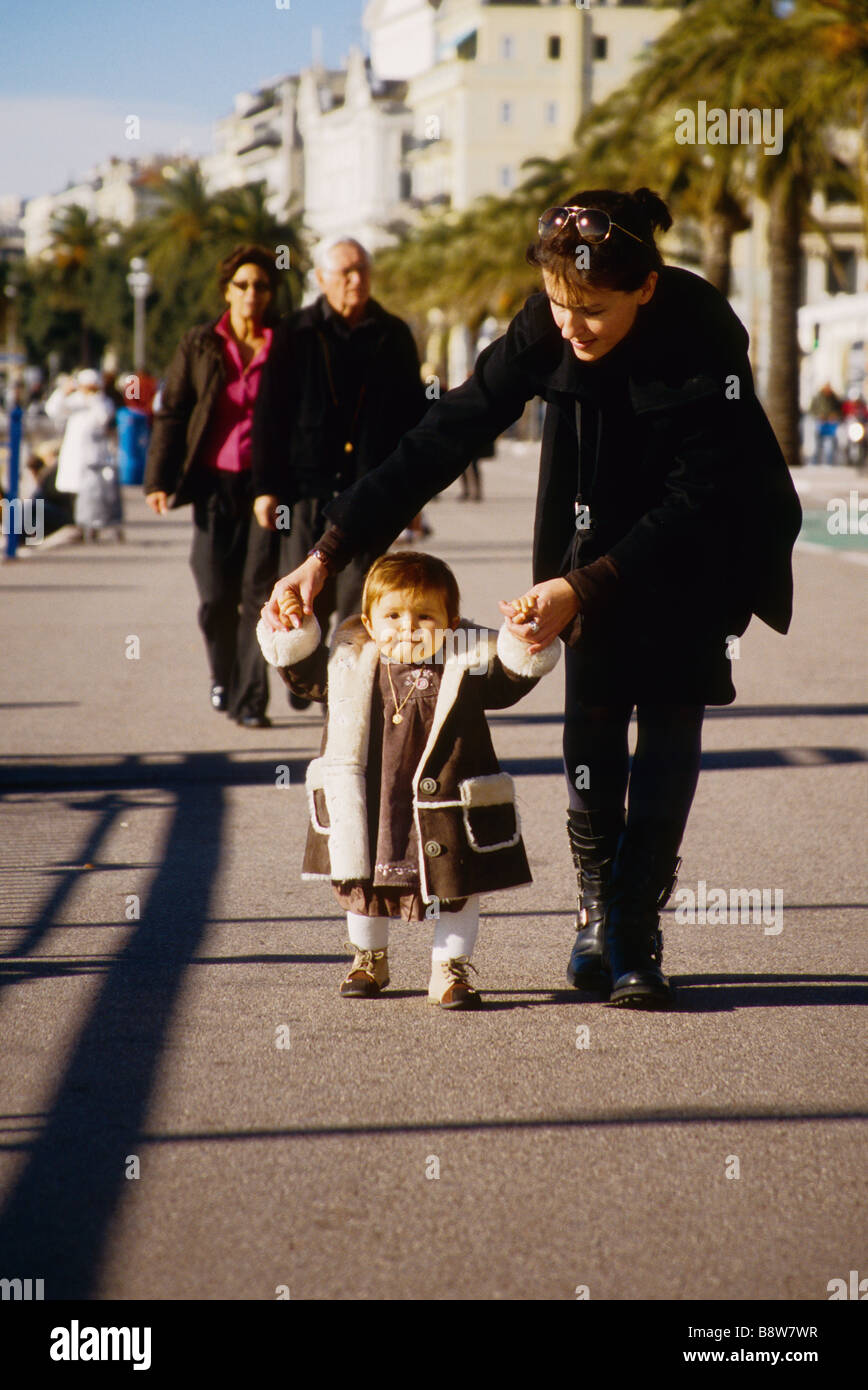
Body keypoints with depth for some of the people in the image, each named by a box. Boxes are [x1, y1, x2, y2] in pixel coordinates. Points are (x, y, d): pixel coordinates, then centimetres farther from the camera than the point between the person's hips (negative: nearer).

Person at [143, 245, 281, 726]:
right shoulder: (200, 345, 6)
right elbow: (171, 413, 6)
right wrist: (159, 479, -2)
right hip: (215, 483, 1)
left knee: (258, 591, -8)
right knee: (216, 594, -1)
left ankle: (249, 698, -2)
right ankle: (223, 674, 27)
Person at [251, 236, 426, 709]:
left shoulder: (393, 335, 8)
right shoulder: (296, 335, 3)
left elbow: (413, 413, 13)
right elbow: (269, 415, 3)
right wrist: (266, 486, -3)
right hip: (307, 485, -1)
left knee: (359, 601, -4)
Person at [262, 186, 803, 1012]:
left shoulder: (706, 339, -31)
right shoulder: (545, 332, -22)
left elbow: (693, 502, -29)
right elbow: (448, 434, -21)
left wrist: (582, 586, -38)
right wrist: (331, 549, -26)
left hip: (698, 549, -3)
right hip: (598, 535, 3)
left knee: (670, 720, -8)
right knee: (593, 713, -5)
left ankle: (636, 941, -4)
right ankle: (597, 915, 9)